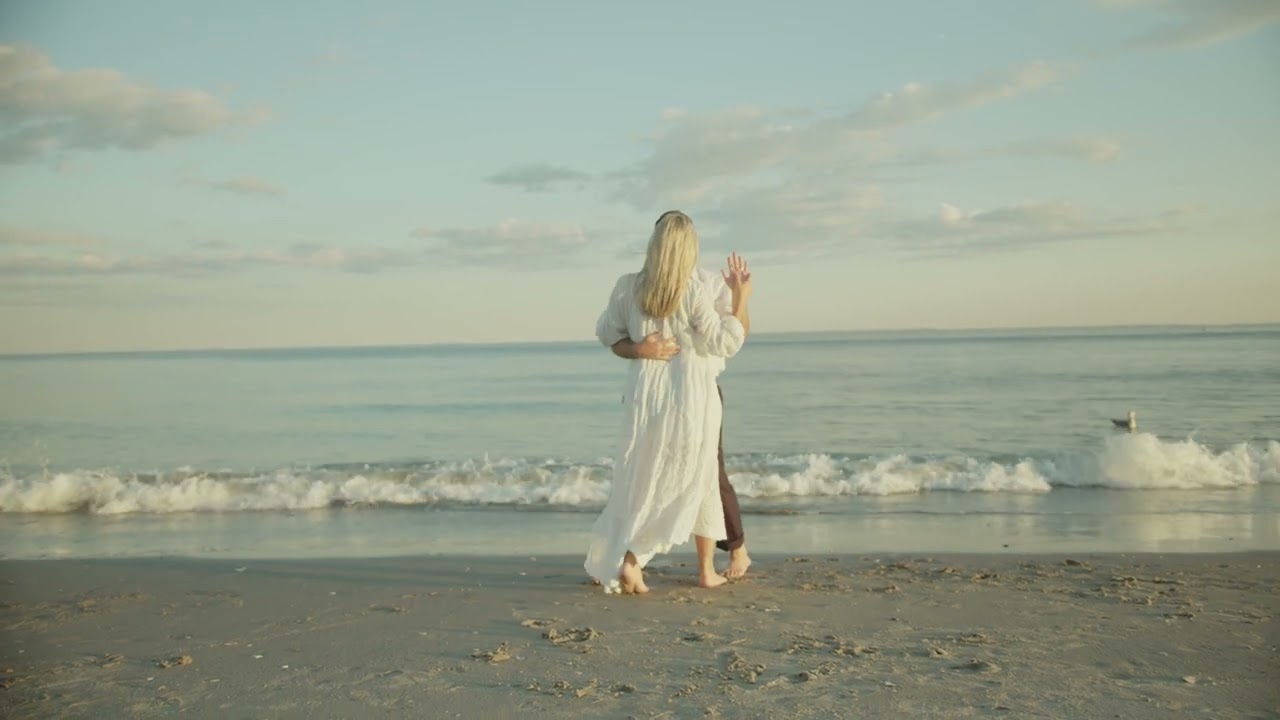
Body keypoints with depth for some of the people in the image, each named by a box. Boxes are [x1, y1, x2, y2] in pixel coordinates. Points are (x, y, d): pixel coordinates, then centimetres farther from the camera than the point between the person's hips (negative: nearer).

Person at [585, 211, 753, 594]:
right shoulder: (693, 292, -14)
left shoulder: (629, 286, -4)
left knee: (641, 482, 13)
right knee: (697, 480, 12)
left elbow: (607, 333, 10)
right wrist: (740, 297, -4)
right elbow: (726, 342, -10)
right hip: (691, 394, -2)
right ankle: (706, 569, 18)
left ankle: (625, 557, 3)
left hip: (645, 394, 2)